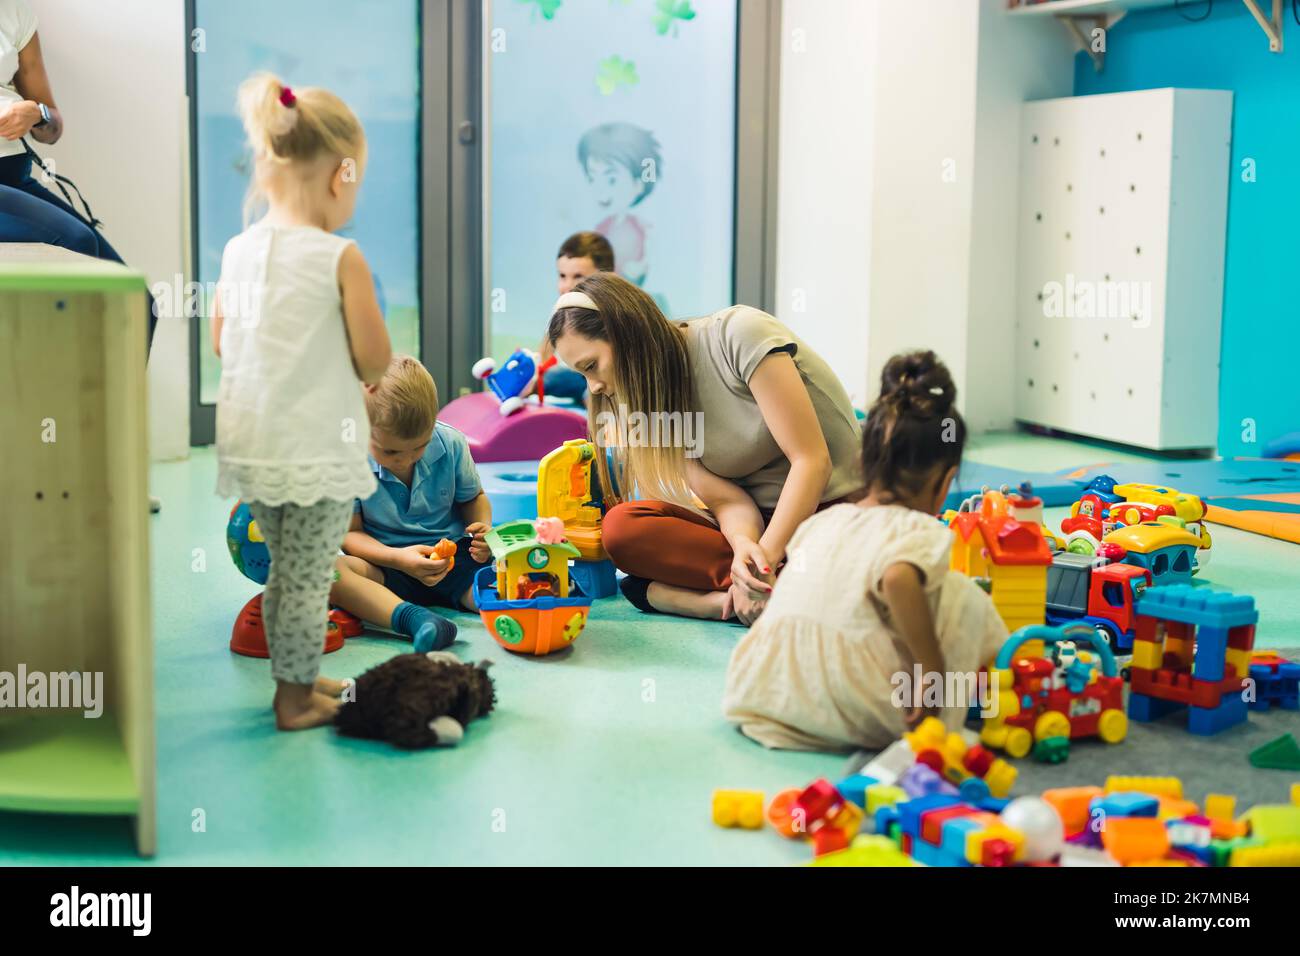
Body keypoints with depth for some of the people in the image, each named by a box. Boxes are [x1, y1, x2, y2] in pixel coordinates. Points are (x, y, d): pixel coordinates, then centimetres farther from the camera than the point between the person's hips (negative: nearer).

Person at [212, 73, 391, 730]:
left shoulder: (238, 251, 1)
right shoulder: (340, 258, -16)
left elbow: (220, 342, 10)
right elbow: (375, 362, -14)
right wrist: (365, 373, 9)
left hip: (250, 444, 6)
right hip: (317, 448, -6)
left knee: (283, 570, 21)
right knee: (308, 580, 6)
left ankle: (298, 678, 34)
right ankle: (296, 700, 16)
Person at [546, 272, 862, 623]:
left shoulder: (739, 334, -14)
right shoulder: (651, 403, 3)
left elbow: (812, 459, -17)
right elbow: (728, 499, -7)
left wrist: (766, 555, -25)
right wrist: (744, 546, -30)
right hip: (756, 519, 6)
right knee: (622, 526, -21)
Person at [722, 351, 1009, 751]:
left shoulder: (819, 522, 13)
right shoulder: (924, 533, -6)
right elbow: (900, 579, -29)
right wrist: (932, 667, -18)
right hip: (862, 720, -5)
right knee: (962, 596, 9)